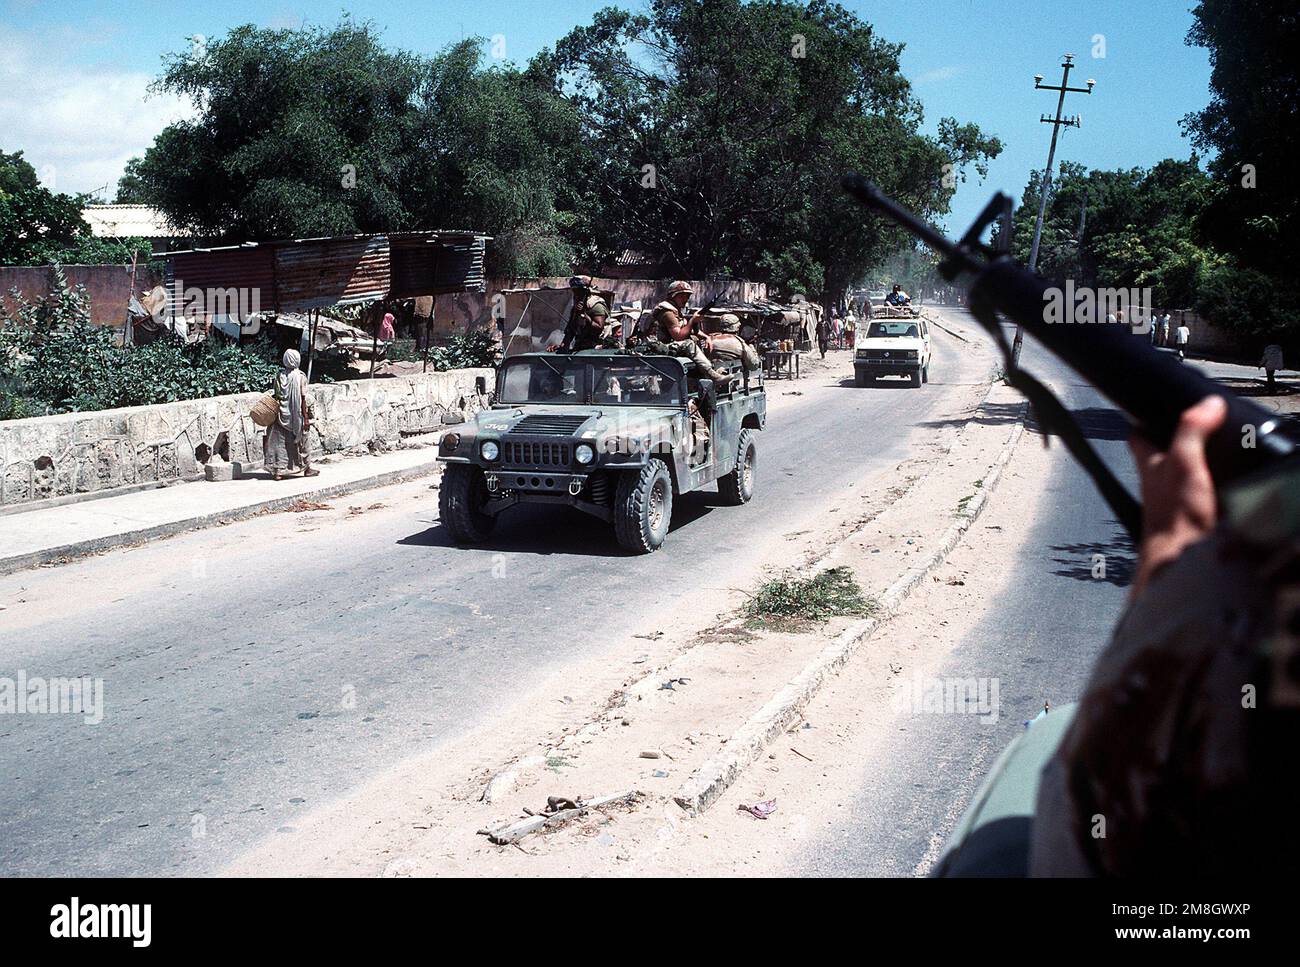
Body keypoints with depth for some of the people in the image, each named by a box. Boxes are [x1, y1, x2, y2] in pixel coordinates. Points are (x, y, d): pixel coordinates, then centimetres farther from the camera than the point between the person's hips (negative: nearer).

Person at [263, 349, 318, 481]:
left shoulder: (279, 375, -1)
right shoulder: (300, 376, -10)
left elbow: (276, 395, 3)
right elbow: (303, 399, -11)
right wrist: (306, 418, -7)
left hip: (281, 414, 3)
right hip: (296, 415, -3)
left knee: (280, 442, 6)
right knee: (302, 440, 12)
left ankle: (278, 471, 4)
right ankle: (307, 468, 22)